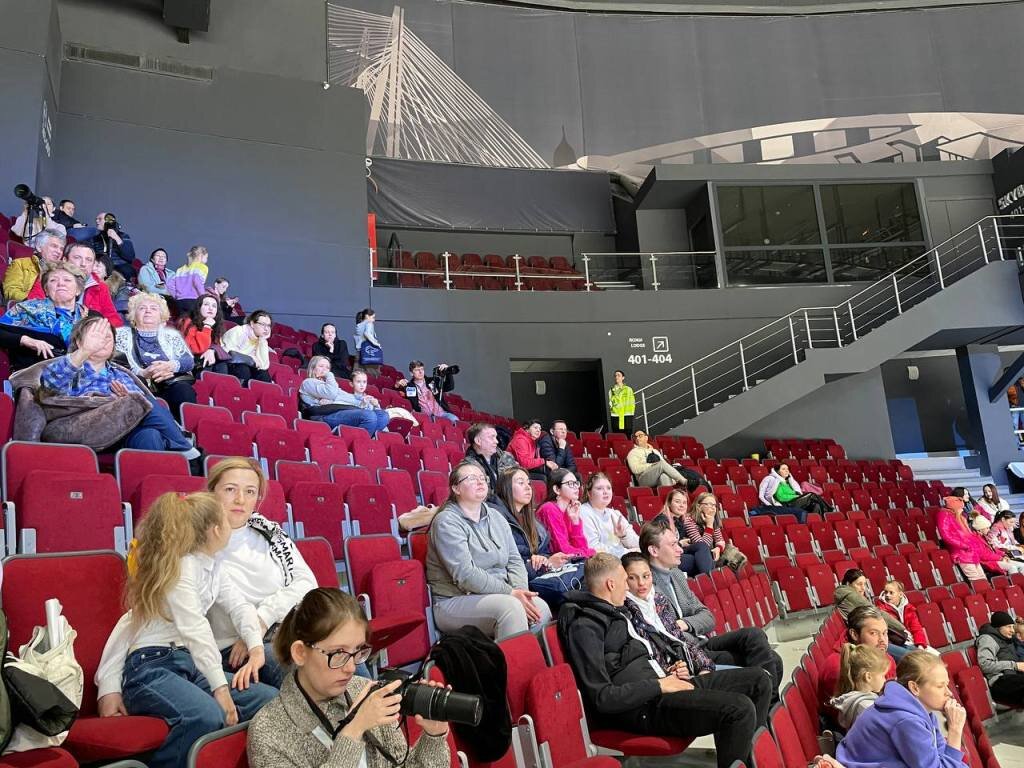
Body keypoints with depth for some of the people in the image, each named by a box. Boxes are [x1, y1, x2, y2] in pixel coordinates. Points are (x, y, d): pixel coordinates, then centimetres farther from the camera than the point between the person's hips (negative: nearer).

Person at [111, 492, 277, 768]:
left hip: (192, 666, 8)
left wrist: (256, 649, -6)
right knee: (208, 717, -37)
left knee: (273, 701, -9)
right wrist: (220, 687, -23)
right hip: (152, 668, -8)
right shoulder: (180, 566, -12)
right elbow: (195, 630, -19)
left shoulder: (213, 567, 17)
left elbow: (240, 606, 12)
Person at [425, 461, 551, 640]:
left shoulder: (496, 516, 13)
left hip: (498, 594, 7)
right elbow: (465, 574, -19)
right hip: (455, 602, -7)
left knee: (541, 608, -19)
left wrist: (521, 590, -11)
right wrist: (511, 593, -20)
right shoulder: (447, 522, -10)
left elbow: (514, 560, 10)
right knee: (511, 607, -32)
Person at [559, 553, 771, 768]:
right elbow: (602, 697, -20)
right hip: (643, 707, -10)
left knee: (759, 680, 6)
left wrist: (668, 673, 10)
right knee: (740, 709, -26)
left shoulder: (613, 612, 19)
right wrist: (659, 685, -15)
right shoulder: (583, 626, -14)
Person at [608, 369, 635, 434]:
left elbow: (632, 402, 2)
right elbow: (610, 403, 9)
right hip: (615, 416, 1)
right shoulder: (611, 390, 10)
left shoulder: (628, 389, 5)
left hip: (627, 416, -1)